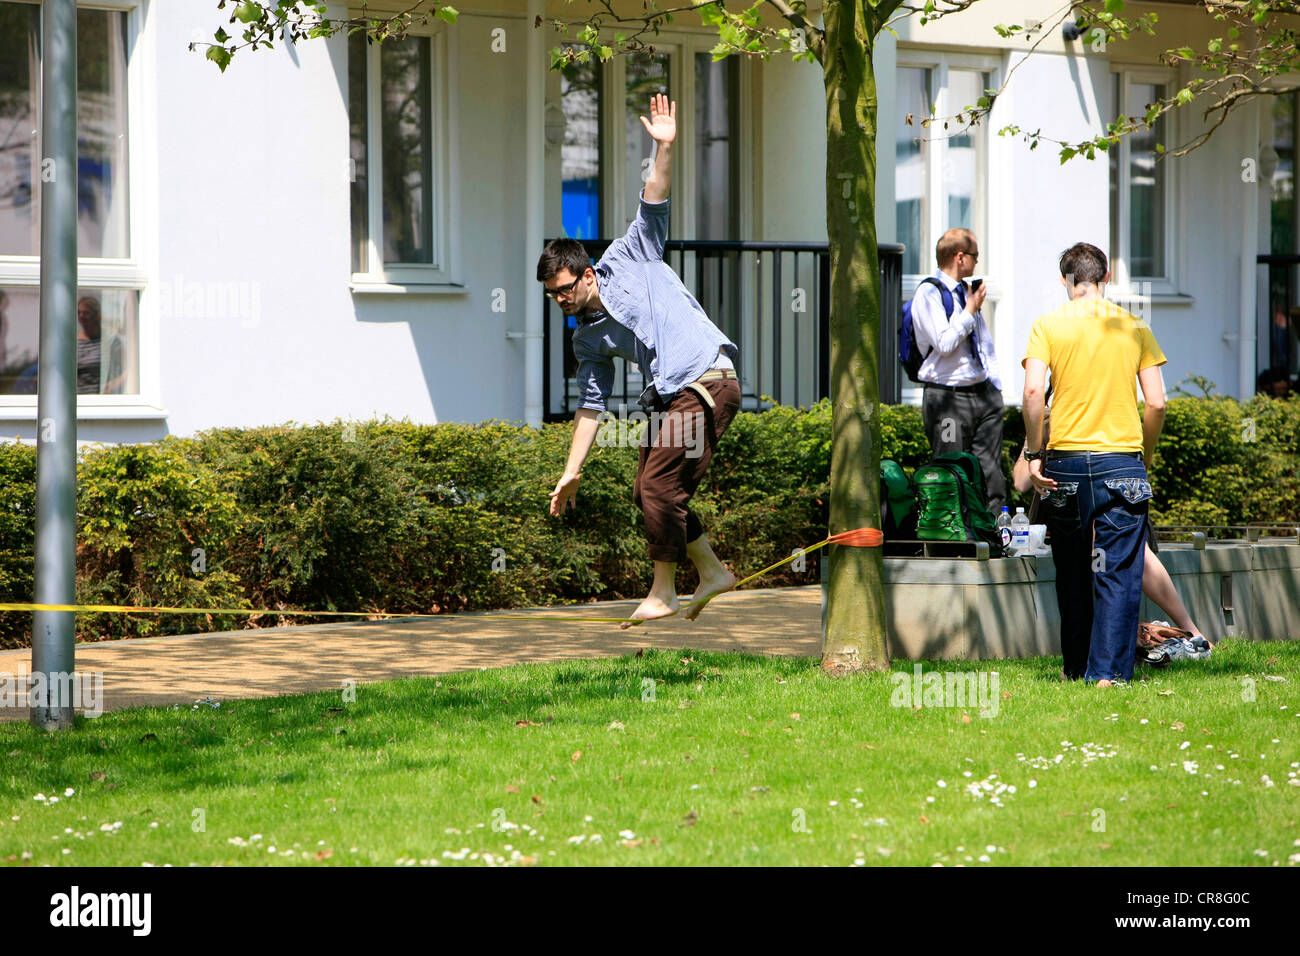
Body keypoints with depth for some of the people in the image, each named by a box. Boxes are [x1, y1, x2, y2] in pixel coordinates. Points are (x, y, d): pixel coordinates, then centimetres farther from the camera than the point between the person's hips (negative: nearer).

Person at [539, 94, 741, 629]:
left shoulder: (628, 259, 2)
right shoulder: (588, 340, 14)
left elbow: (653, 204, -5)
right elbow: (591, 406, 17)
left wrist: (664, 150, -19)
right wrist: (572, 471, 15)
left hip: (707, 381, -8)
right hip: (669, 399, 8)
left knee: (660, 488, -11)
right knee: (648, 492, 6)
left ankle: (663, 591, -1)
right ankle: (711, 571, 19)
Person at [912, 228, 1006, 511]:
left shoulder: (967, 290, 15)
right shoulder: (929, 292, -8)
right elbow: (944, 344, -19)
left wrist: (995, 389, 14)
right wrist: (971, 310, -9)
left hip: (984, 393, 7)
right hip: (948, 397, -7)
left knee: (991, 475, 3)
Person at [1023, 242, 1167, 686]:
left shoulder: (1048, 325, 2)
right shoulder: (1134, 328, 4)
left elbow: (1033, 390, -10)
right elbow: (1156, 402, 0)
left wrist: (1033, 453, -3)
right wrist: (1145, 456, 13)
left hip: (1065, 460, 1)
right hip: (1122, 460, -1)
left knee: (1072, 574, 13)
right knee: (1117, 572, 0)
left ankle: (1076, 668, 21)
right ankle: (1110, 670, -7)